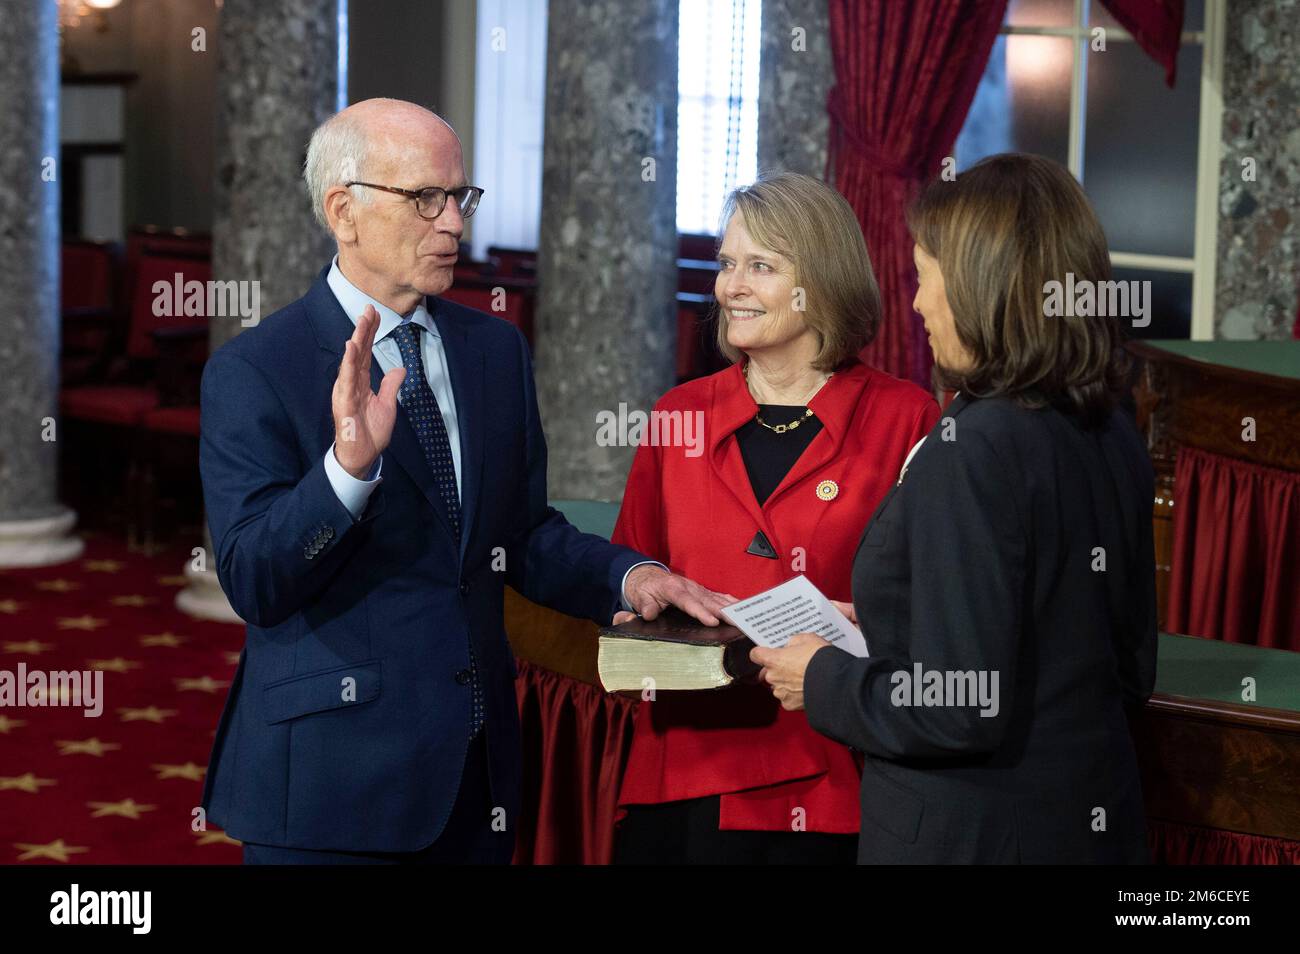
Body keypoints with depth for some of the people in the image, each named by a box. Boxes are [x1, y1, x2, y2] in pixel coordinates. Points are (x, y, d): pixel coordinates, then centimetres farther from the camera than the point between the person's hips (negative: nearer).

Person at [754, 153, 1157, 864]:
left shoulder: (974, 452, -21)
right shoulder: (1112, 436, 2)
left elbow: (959, 709, -24)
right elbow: (1130, 673, 11)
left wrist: (823, 680, -7)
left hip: (971, 833, -8)